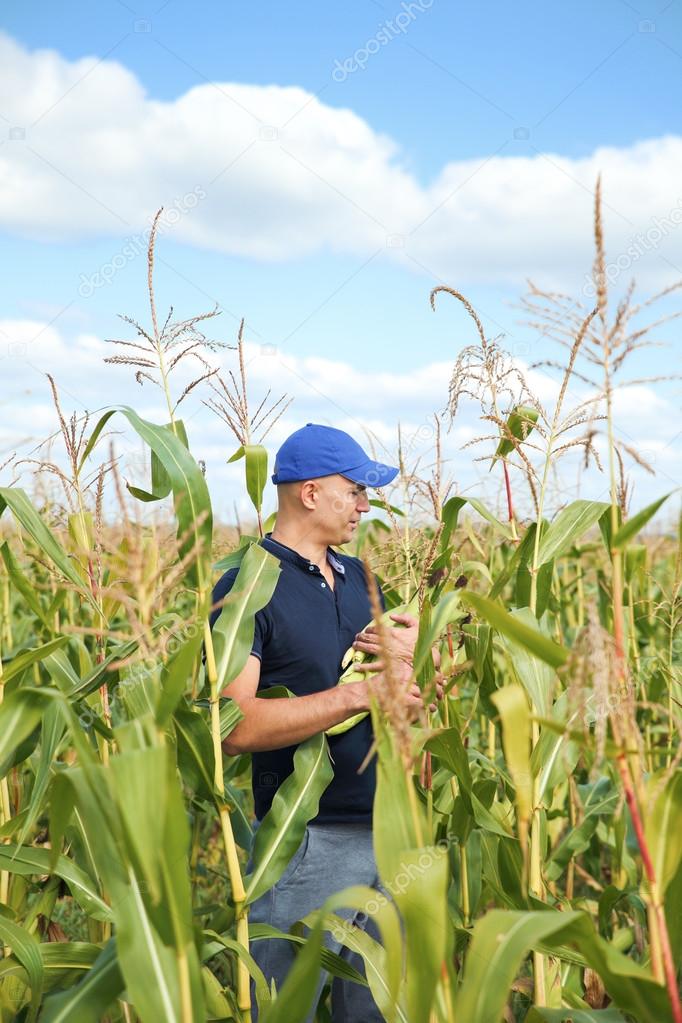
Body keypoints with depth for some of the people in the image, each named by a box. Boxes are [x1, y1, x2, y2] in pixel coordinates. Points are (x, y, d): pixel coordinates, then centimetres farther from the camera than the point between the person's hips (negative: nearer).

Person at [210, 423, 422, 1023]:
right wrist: (358, 693, -23)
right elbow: (233, 728, -21)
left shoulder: (359, 577, 12)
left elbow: (411, 699, 19)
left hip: (386, 830, 7)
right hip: (308, 843, -7)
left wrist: (407, 657, -5)